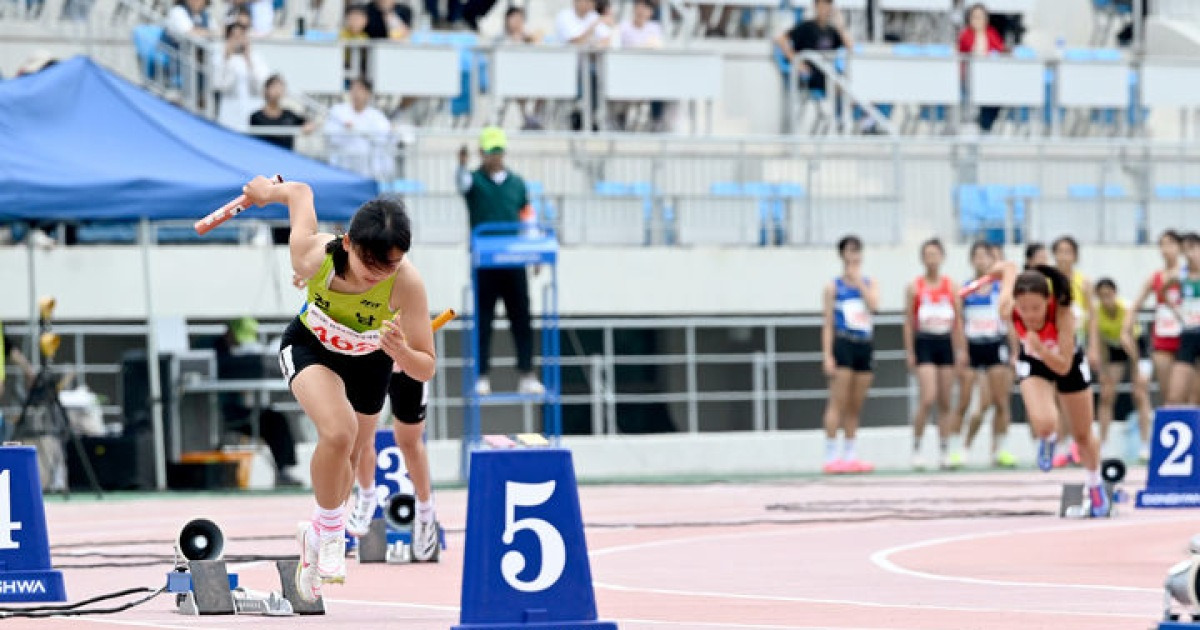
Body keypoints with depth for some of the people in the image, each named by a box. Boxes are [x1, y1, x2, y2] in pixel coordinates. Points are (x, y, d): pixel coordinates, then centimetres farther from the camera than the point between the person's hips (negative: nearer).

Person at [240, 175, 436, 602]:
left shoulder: (407, 283, -39)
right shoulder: (312, 255, -38)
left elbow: (426, 369, -34)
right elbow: (300, 192, -16)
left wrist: (402, 352, -56)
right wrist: (268, 191, 6)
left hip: (369, 362, 2)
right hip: (311, 347, -2)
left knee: (344, 464, 18)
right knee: (338, 431, -30)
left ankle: (318, 535, 51)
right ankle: (330, 530, -4)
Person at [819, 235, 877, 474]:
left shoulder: (869, 284, 12)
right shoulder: (834, 287, 2)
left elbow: (874, 305, -9)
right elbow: (828, 324, 0)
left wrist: (858, 282, -7)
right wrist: (827, 355, -8)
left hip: (864, 347, 4)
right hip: (843, 344, -4)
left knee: (855, 407, 7)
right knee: (838, 403, -9)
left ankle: (850, 455, 12)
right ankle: (831, 456, -9)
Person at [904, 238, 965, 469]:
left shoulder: (951, 287, 6)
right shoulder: (915, 288, -1)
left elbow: (957, 321, 10)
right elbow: (909, 322, 1)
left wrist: (961, 349, 5)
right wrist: (909, 352, -4)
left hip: (946, 343, 3)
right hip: (924, 344, -3)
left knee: (945, 402, 5)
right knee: (928, 398, -16)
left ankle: (945, 451, 10)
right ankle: (916, 448, -5)